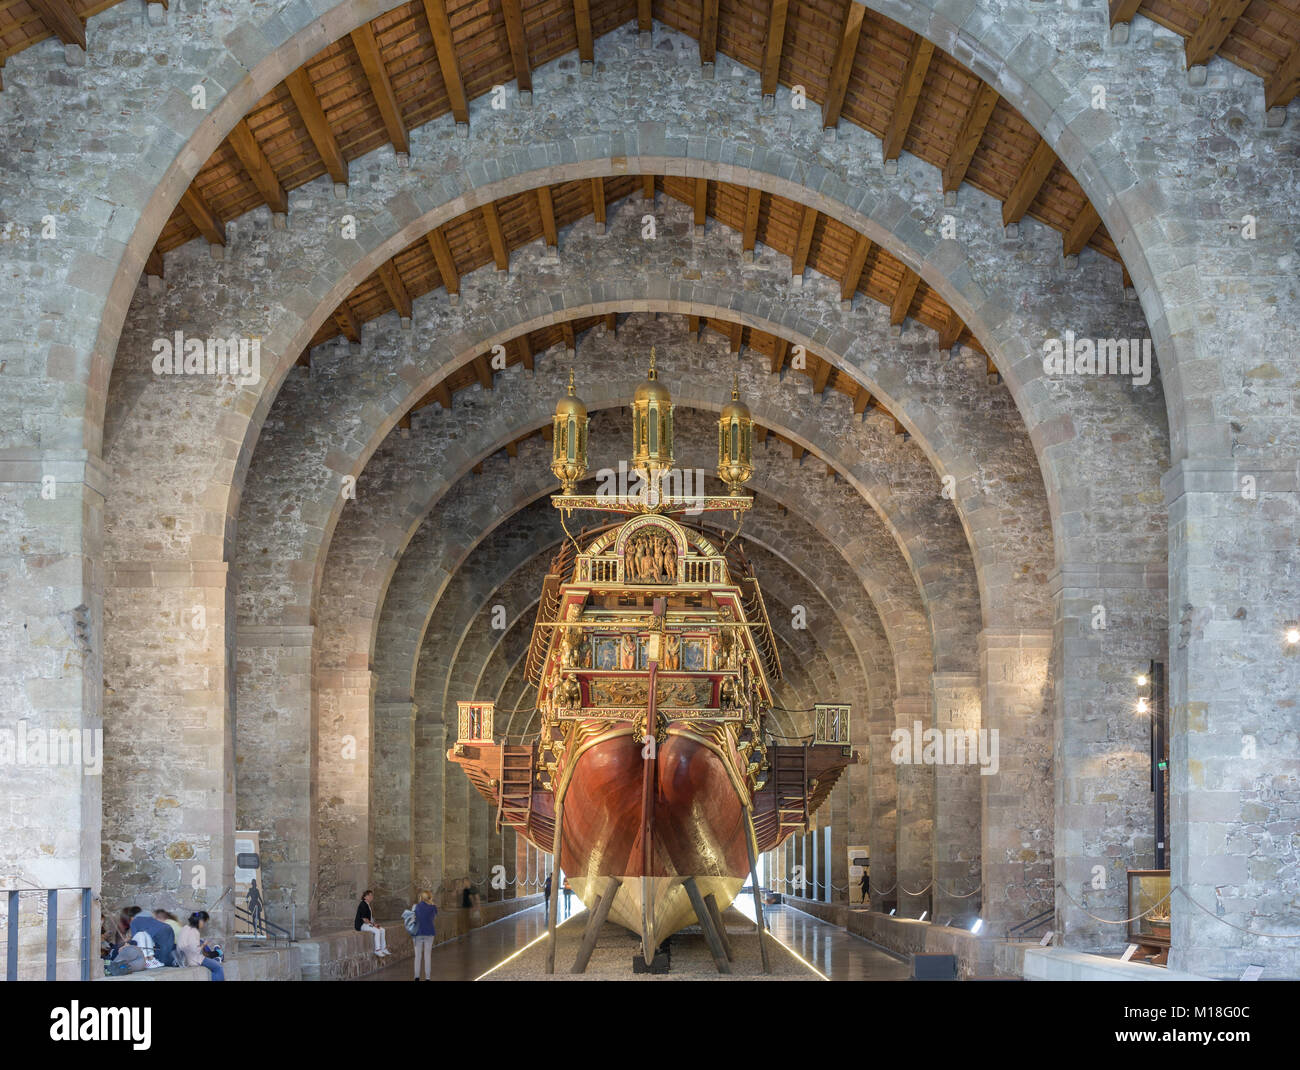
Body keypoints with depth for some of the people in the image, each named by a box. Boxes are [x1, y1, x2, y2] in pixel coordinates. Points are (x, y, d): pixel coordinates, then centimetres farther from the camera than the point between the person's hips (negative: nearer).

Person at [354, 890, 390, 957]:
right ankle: (377, 950, -26)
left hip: (367, 924, 10)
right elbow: (364, 919, -21)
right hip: (361, 925, -10)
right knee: (377, 931, -28)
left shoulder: (367, 905, 15)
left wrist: (374, 924, 4)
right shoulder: (363, 905, -16)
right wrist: (373, 924, -14)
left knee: (383, 930, -1)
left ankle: (383, 949, -1)